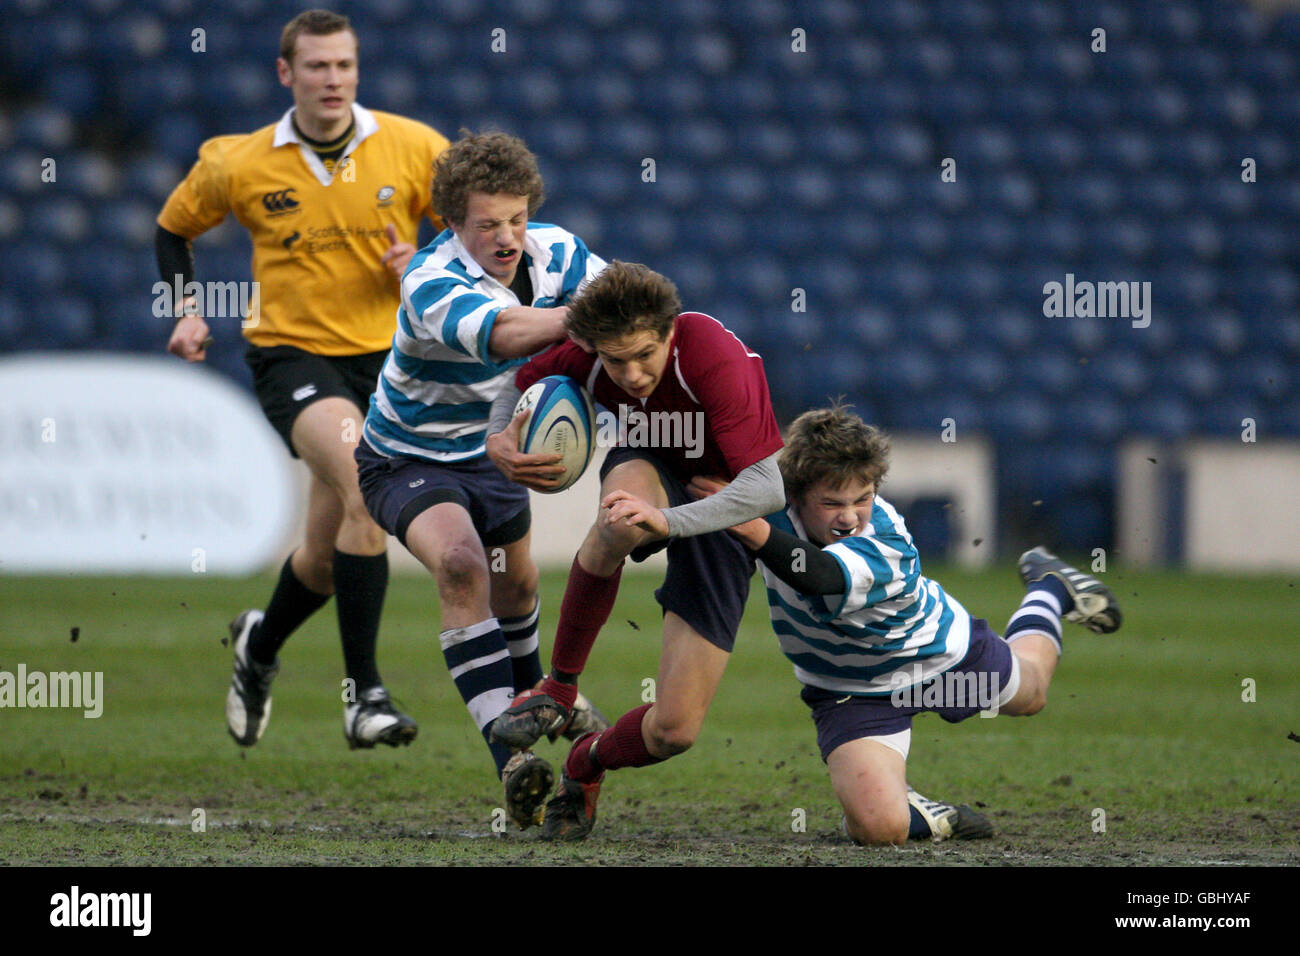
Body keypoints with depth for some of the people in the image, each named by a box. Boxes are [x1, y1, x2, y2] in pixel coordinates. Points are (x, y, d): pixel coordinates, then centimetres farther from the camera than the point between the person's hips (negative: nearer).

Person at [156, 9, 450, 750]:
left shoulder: (415, 149, -4)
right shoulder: (240, 166, -3)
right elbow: (174, 228, 16)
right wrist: (188, 308, 3)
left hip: (386, 355, 3)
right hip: (293, 353, -3)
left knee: (329, 553, 9)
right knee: (367, 486, -31)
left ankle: (260, 645, 45)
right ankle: (364, 692, -29)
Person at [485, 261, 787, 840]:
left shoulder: (718, 360, -34)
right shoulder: (588, 357, -19)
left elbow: (768, 487, -40)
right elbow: (523, 385, 4)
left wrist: (670, 520, -53)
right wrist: (500, 436, -20)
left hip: (721, 510, -3)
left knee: (675, 731, -14)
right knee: (620, 523, -42)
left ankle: (585, 766, 23)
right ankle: (558, 688, -20)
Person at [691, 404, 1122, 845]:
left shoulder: (888, 543, -40)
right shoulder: (773, 504, -28)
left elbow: (820, 579, -60)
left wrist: (757, 533, -74)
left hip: (944, 654, -1)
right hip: (851, 689, 1)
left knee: (1030, 692, 33)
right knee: (878, 828, -24)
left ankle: (1050, 588, 61)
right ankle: (916, 813, 12)